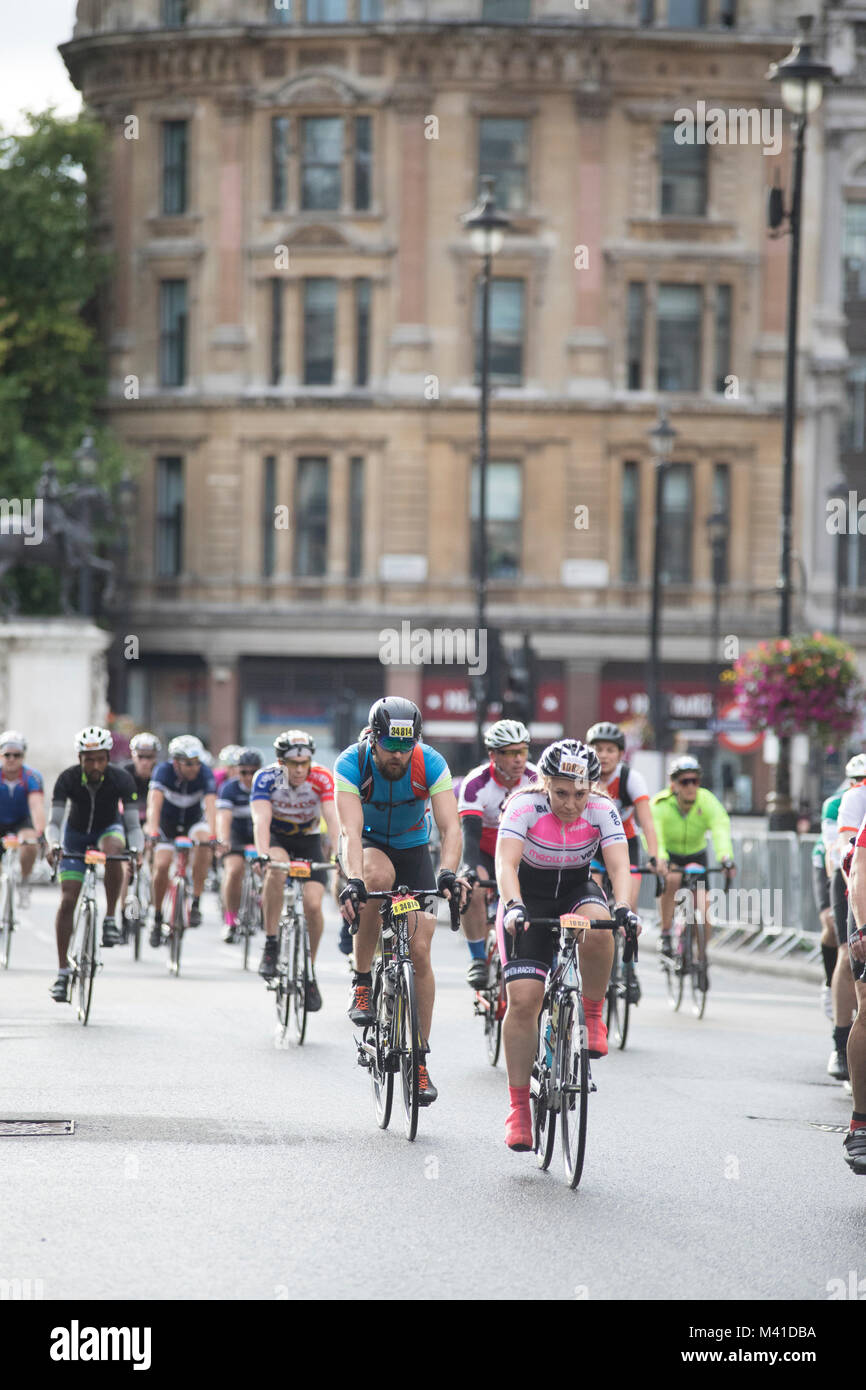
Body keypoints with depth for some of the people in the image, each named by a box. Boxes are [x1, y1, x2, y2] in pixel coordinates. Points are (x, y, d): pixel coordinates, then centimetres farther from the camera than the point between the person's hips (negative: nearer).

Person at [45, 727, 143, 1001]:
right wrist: (53, 844, -46)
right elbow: (54, 822, -25)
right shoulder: (68, 778, -25)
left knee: (113, 849, -39)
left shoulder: (121, 779, -25)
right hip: (76, 834, 1)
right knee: (67, 901, -10)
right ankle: (62, 973, -4)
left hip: (108, 829, -1)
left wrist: (137, 848, -45)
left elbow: (133, 825, -25)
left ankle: (110, 918, -24)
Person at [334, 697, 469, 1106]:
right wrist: (353, 880, -55)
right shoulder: (351, 764, -28)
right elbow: (351, 831, -38)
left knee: (419, 950, -10)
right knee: (379, 876, -39)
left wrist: (448, 873, -50)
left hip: (412, 848, 2)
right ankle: (362, 983, -22)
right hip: (368, 846, -2)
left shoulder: (431, 764, -25)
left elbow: (451, 827, -32)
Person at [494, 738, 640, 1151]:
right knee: (523, 999, -14)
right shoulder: (525, 806, -23)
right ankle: (518, 1108, -7)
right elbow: (506, 862, -34)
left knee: (597, 929, -36)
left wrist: (623, 908, -45)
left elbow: (619, 865, -25)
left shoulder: (602, 810, -17)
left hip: (577, 891, 1)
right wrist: (514, 907, -52)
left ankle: (592, 1016, -12)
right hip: (528, 897, -1)